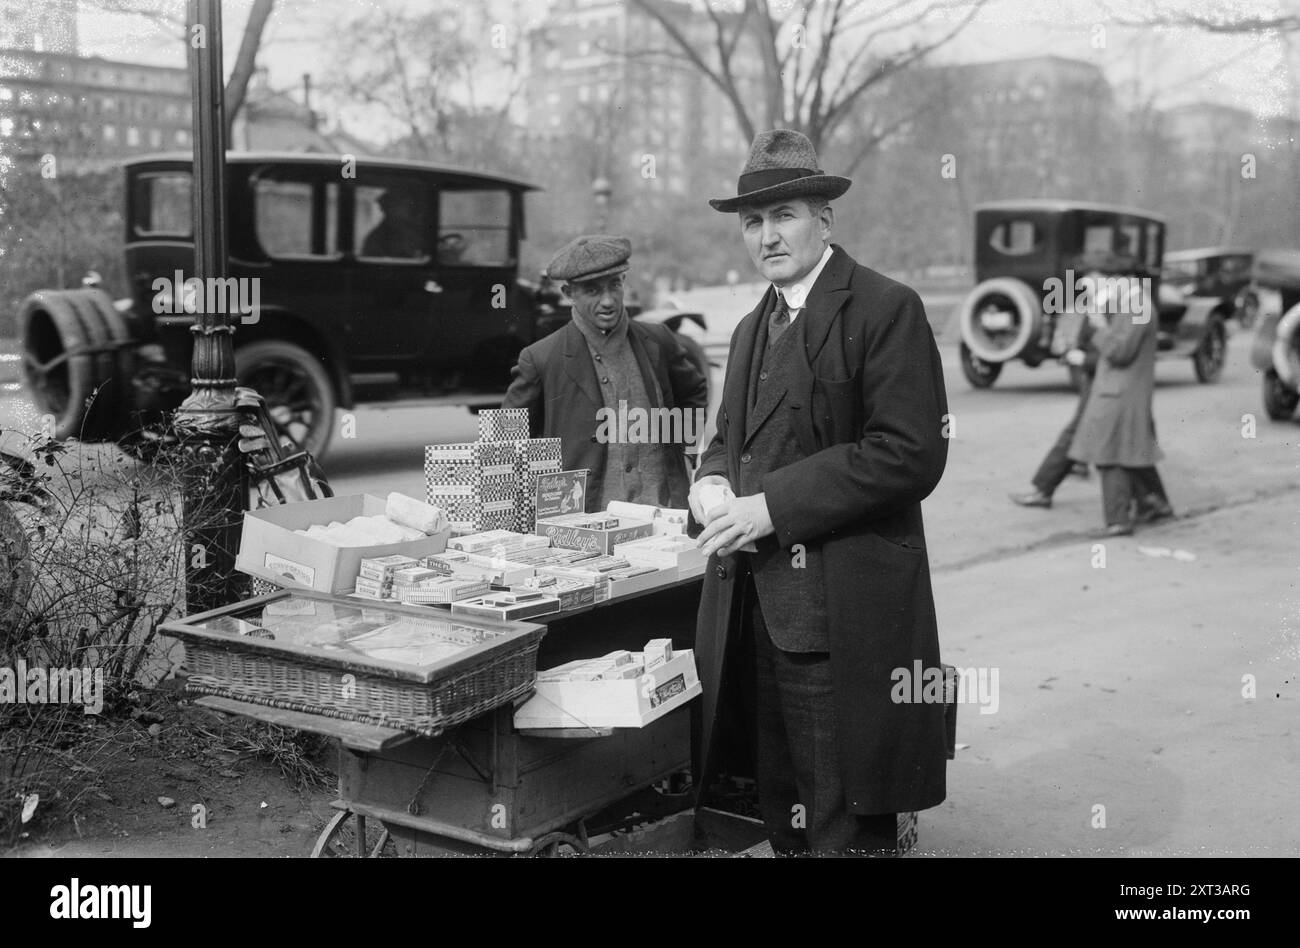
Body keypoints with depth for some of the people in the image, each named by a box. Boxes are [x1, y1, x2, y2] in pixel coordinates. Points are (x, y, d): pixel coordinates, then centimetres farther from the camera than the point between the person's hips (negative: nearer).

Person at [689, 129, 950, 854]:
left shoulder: (886, 309, -8)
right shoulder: (754, 328, 18)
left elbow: (911, 454, -16)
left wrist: (775, 506, -17)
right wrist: (713, 479, 2)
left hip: (841, 620, -8)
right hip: (755, 609, 8)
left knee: (847, 828, 0)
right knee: (784, 817, 16)